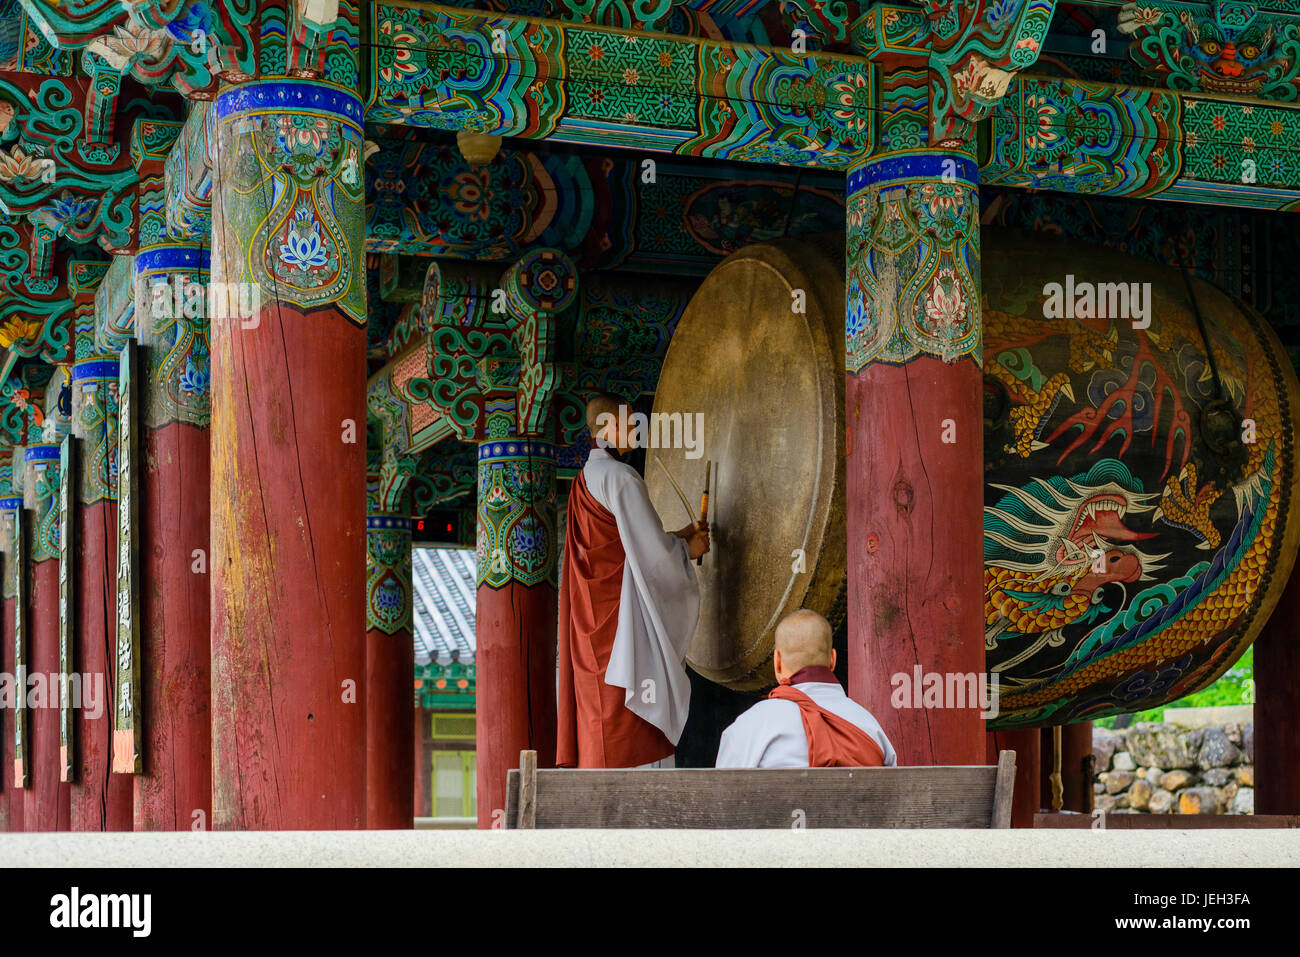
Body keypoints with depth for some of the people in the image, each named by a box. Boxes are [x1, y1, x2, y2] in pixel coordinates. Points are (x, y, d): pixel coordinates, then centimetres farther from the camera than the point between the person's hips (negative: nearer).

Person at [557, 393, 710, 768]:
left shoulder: (583, 480, 14)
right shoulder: (620, 477, -14)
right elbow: (650, 551, -16)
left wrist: (676, 537, 22)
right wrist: (687, 550, 3)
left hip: (590, 621, 9)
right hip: (622, 616, -9)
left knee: (597, 709, 9)